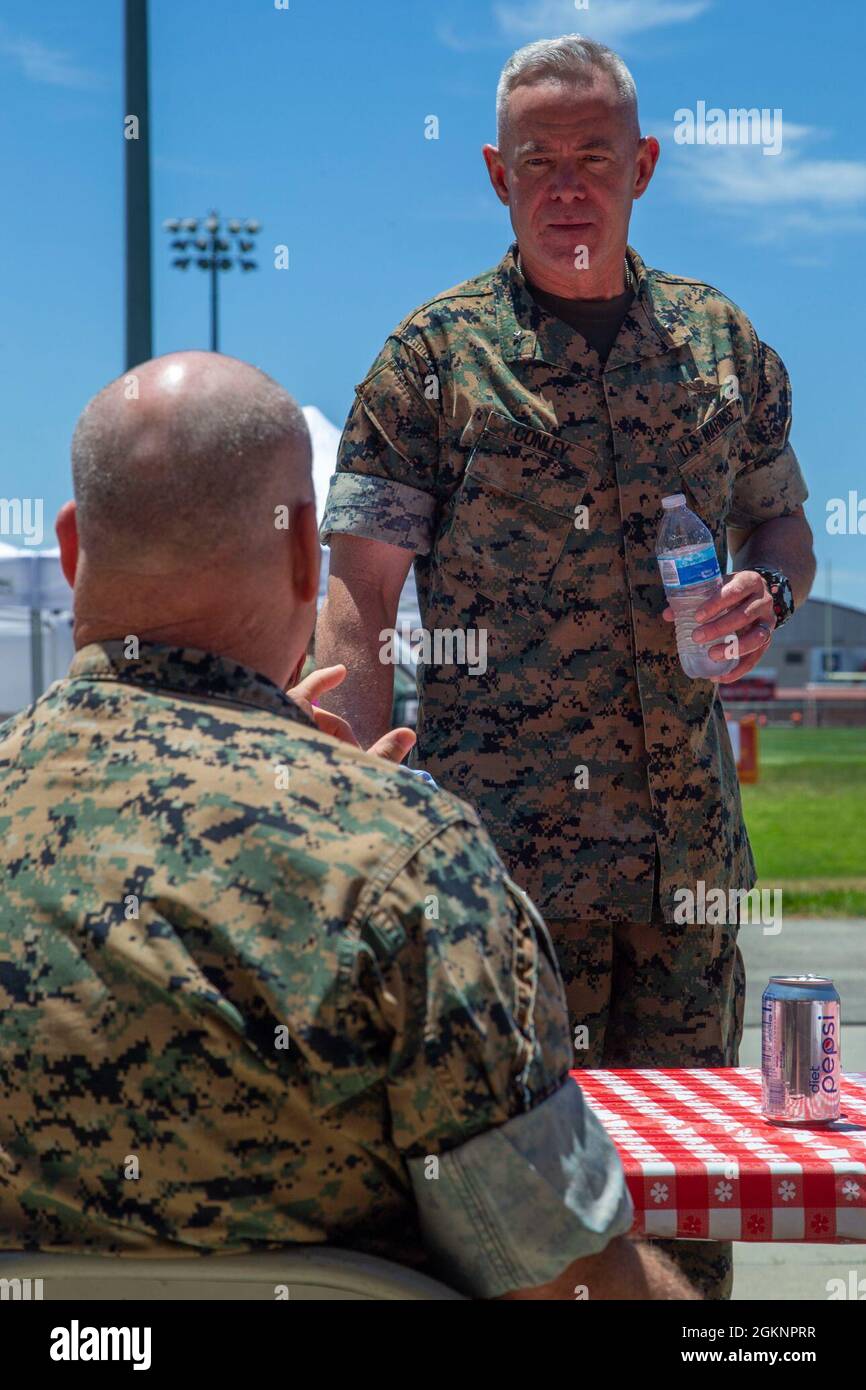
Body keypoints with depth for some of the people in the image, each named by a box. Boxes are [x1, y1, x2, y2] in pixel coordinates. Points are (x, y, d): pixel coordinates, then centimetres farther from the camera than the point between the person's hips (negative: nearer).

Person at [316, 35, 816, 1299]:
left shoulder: (723, 344, 10)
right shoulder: (436, 356, -1)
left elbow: (783, 523, 21)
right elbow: (358, 600, -4)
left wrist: (768, 593, -4)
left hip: (690, 832, 4)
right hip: (500, 846, -3)